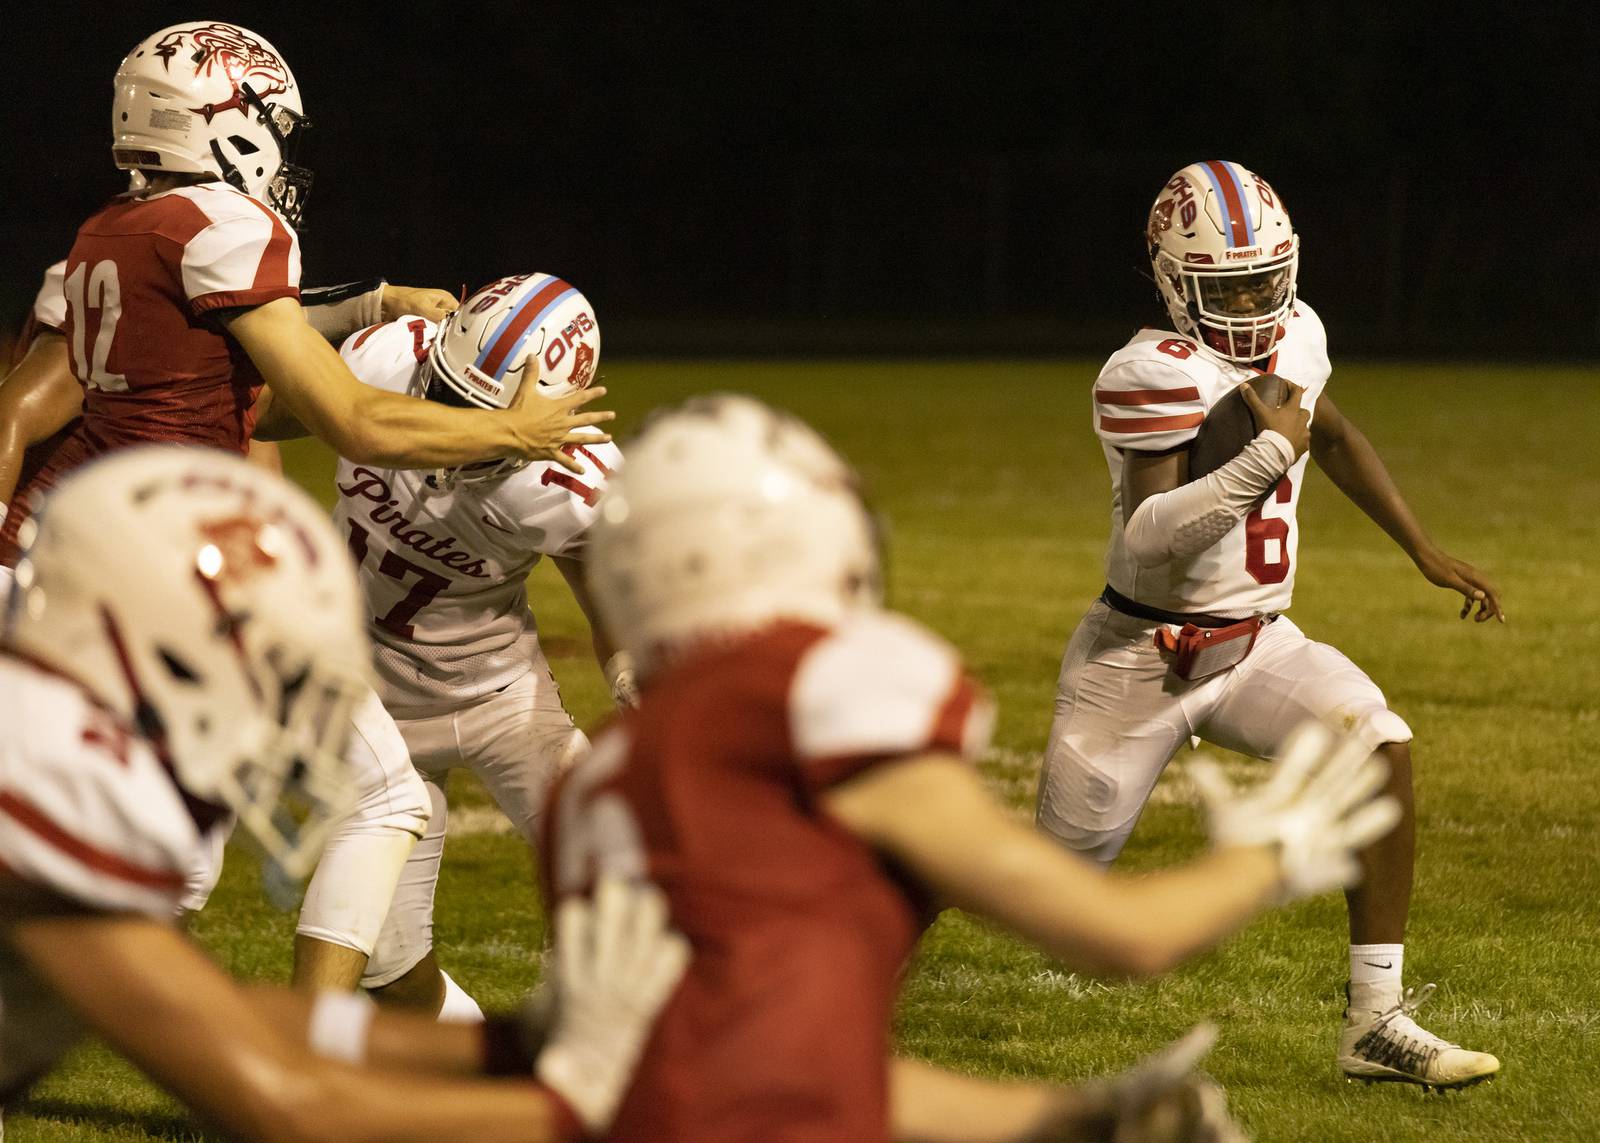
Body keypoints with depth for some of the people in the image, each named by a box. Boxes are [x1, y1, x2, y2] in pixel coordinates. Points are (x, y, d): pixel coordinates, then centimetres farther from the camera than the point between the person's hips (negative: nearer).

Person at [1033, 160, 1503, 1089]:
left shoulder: (1295, 336, -1)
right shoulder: (1155, 374, -24)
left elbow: (1332, 434, 21)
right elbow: (1147, 542, -33)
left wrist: (1426, 551, 18)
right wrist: (1271, 453, -37)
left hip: (1257, 644, 6)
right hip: (1141, 657, -6)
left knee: (1381, 748, -17)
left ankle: (1377, 1022, -12)